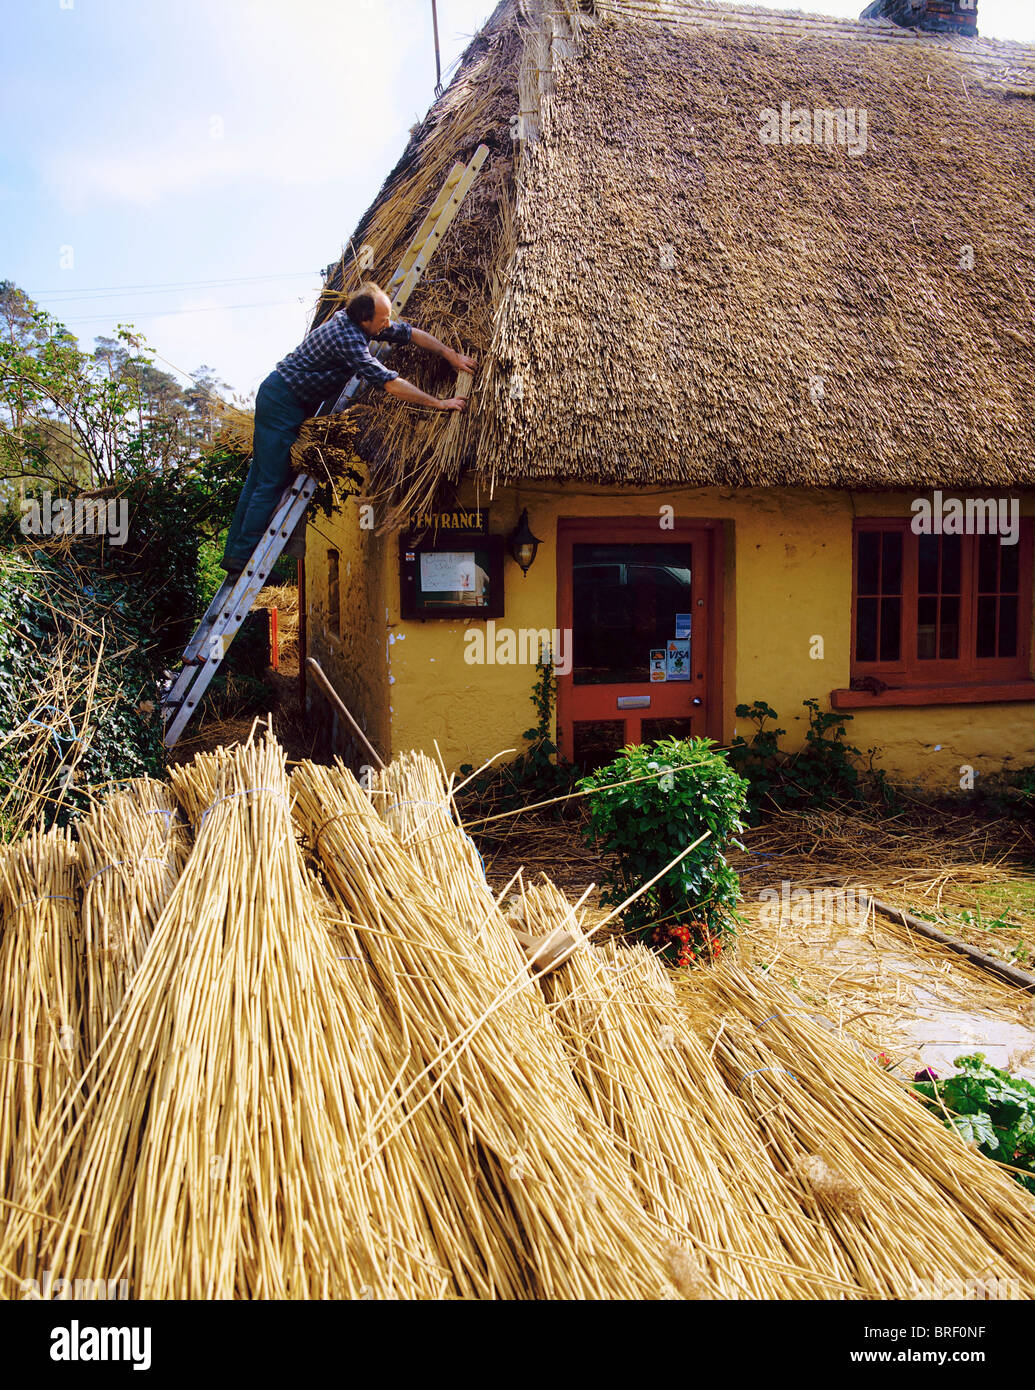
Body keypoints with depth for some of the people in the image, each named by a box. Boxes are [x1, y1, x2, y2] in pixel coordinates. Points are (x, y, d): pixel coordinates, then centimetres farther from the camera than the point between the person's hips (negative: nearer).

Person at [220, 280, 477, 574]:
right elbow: (389, 383, -30)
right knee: (272, 482, -9)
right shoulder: (347, 338, -26)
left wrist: (452, 355, 6)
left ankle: (234, 556, 15)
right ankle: (242, 559, -6)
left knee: (260, 477, 10)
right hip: (283, 403, -10)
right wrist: (439, 403, -25)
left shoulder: (358, 321, 2)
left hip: (277, 396, 10)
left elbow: (410, 332, 10)